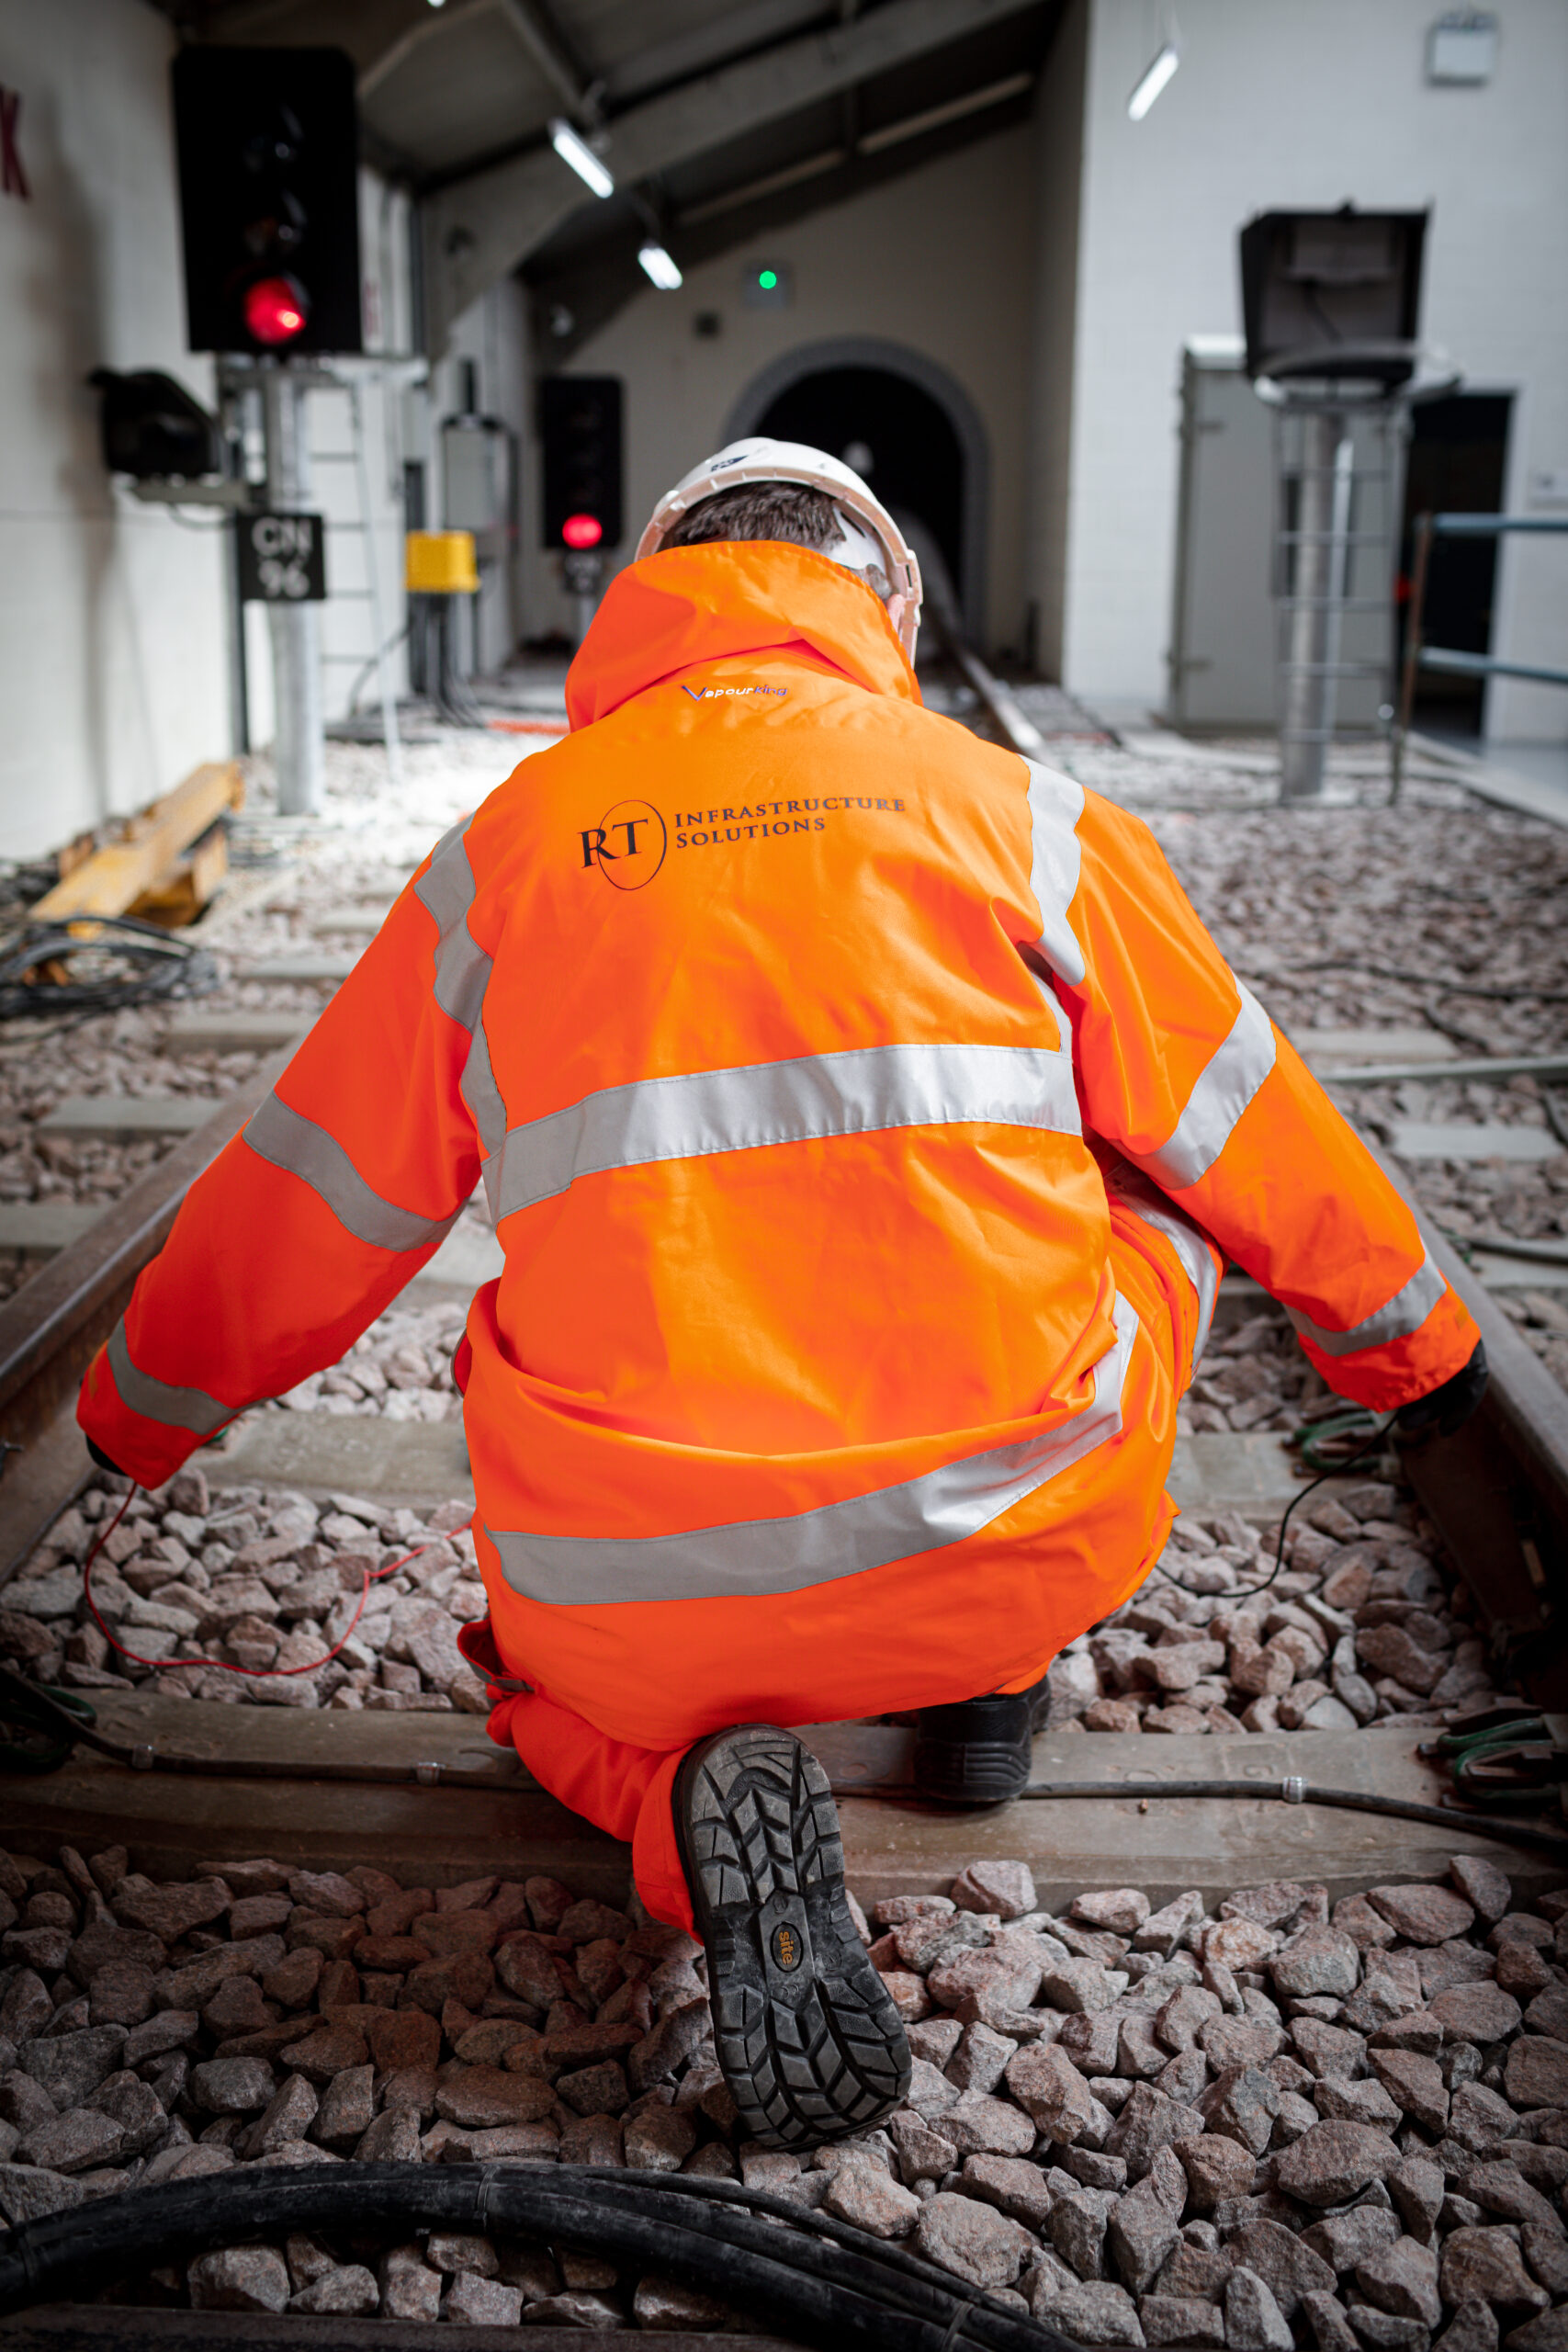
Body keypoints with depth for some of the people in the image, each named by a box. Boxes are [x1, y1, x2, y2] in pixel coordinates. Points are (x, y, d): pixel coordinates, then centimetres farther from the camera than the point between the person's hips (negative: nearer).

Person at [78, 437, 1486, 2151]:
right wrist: (1411, 1340, 34)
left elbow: (307, 1209, 16)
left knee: (565, 1679, 36)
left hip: (644, 1605, 0)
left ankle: (685, 1793, 0)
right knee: (1151, 1193, 28)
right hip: (1030, 1543, 1)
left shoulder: (506, 847, 8)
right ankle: (980, 1684, 23)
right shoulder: (1014, 808, 5)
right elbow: (1254, 1138, 14)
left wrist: (139, 1411, 35)